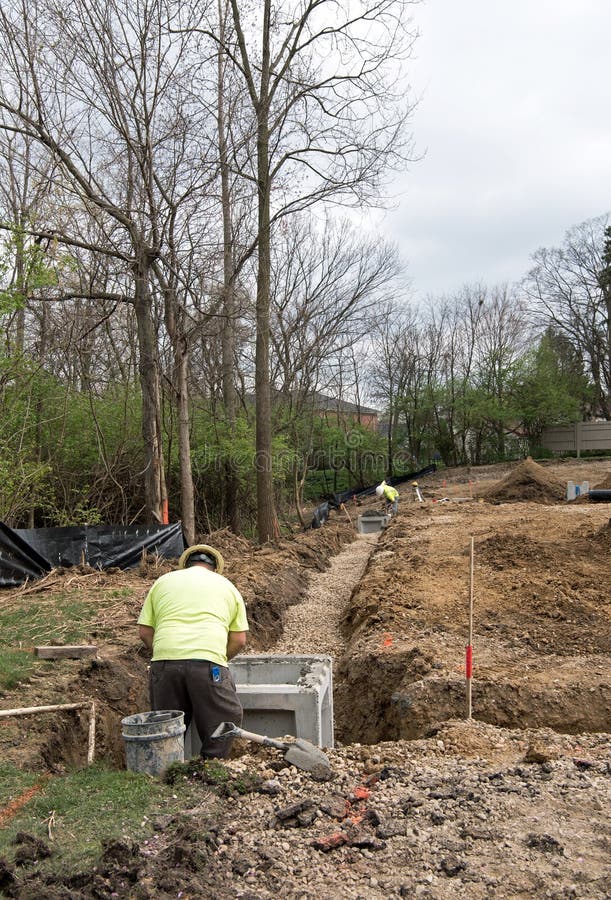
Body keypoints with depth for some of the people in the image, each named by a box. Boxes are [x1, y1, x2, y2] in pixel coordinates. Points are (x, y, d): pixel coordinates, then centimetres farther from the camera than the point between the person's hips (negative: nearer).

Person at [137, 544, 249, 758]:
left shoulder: (162, 581, 22)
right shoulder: (227, 587, 20)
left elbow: (145, 632, 17)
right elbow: (239, 640, 15)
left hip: (164, 662, 2)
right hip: (208, 663, -2)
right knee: (226, 721, 10)